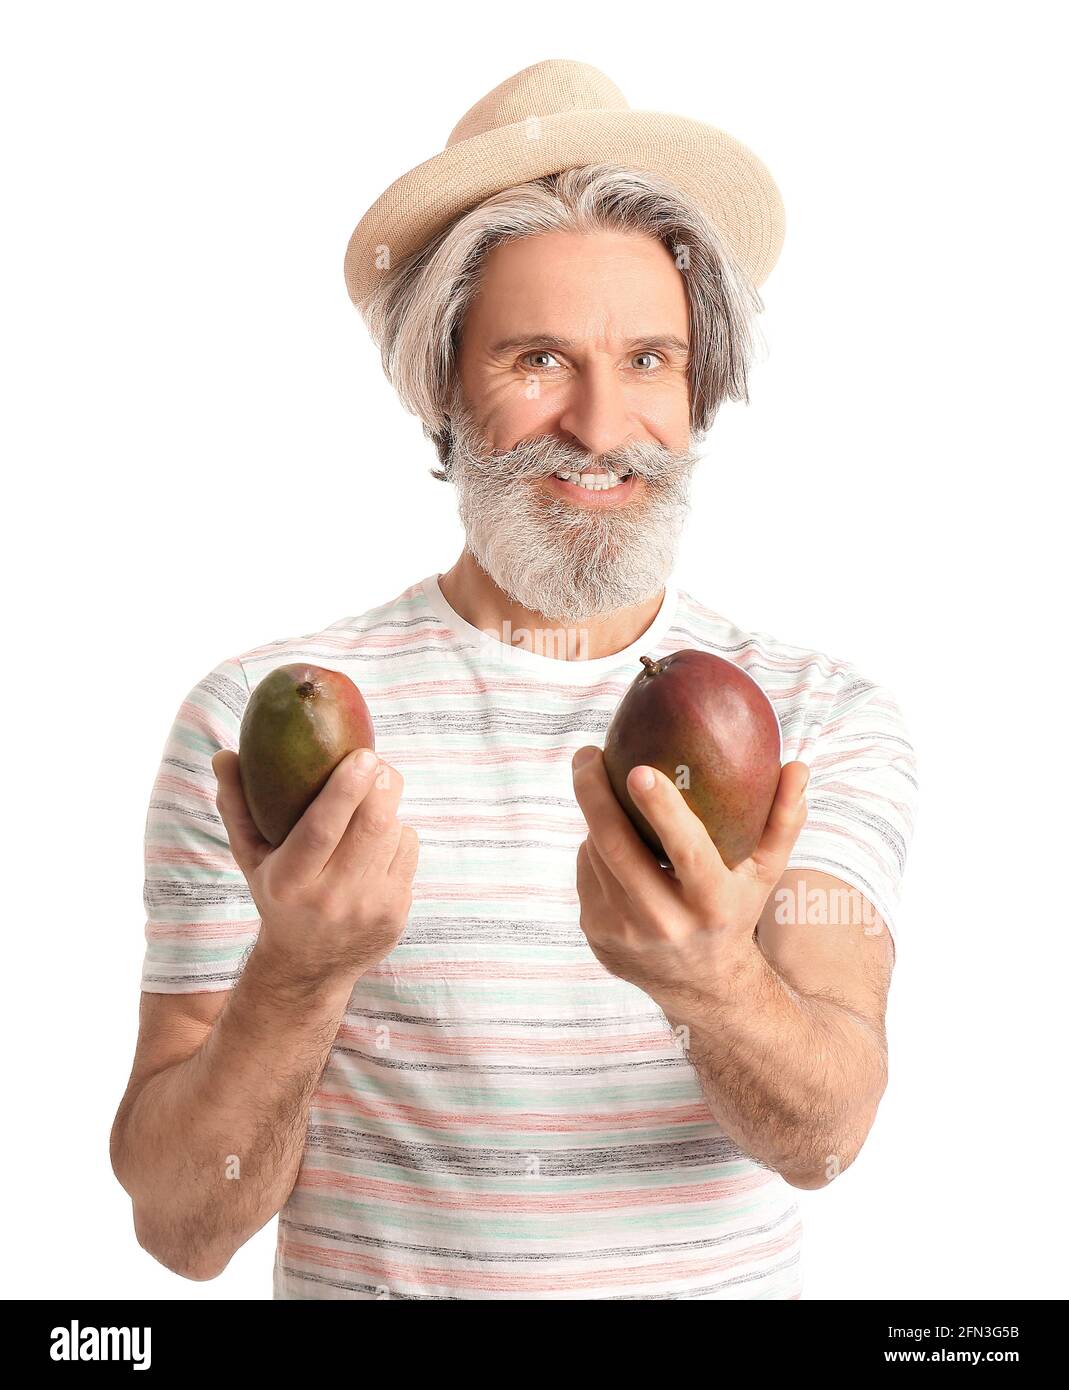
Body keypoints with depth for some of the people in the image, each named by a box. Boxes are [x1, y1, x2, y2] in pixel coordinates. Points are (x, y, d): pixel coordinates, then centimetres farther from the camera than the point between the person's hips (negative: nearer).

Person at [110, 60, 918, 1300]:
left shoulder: (826, 720, -2)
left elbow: (822, 1136, -15)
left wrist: (712, 981, -34)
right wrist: (297, 973, -24)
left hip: (734, 1273, 1)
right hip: (360, 1276, 0)